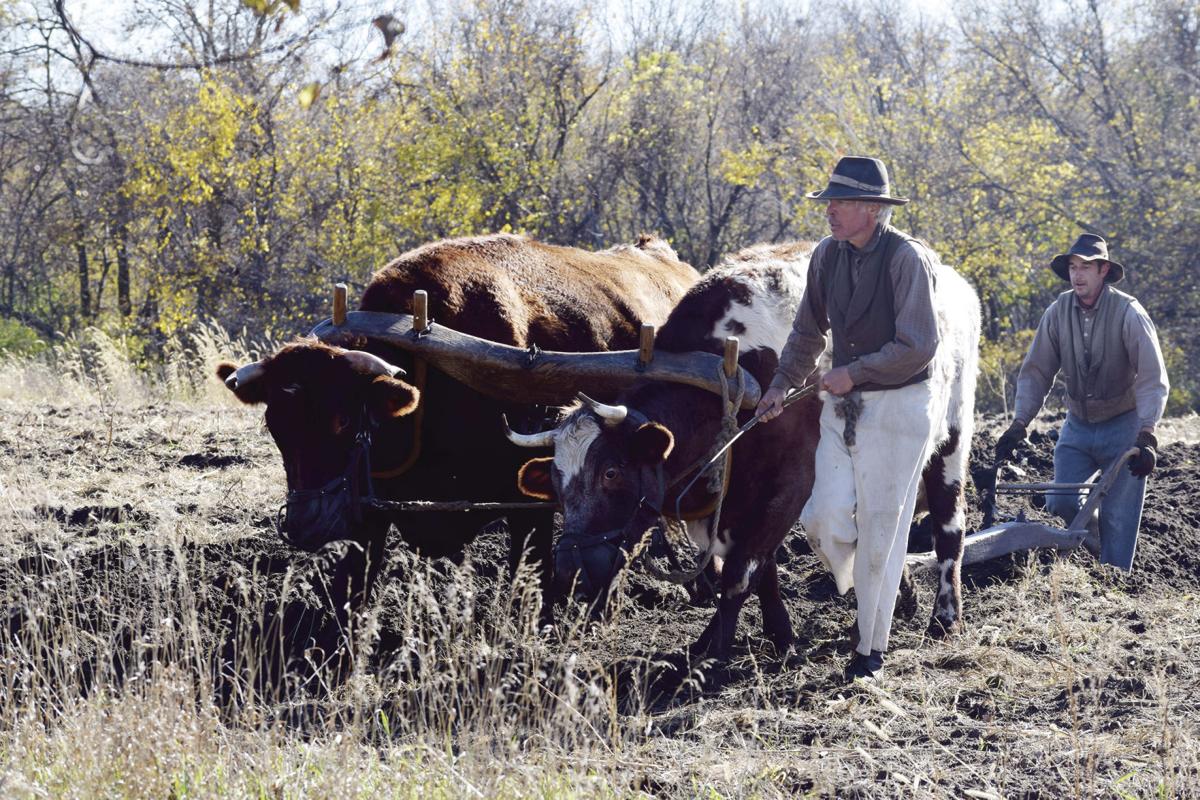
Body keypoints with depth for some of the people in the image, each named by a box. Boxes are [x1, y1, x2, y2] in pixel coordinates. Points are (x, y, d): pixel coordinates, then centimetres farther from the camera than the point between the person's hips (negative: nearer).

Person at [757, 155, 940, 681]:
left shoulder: (905, 259, -15)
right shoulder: (827, 256, 4)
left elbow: (918, 346, -18)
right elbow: (808, 332, 17)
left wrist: (853, 373, -15)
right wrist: (782, 383, 6)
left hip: (897, 406, -5)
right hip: (842, 404, 5)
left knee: (880, 529, 0)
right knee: (826, 520, -4)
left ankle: (871, 647, 12)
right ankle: (860, 598, 25)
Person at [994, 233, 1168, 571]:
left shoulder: (1128, 313, -16)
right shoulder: (1058, 312, -4)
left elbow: (1153, 379, -19)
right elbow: (1035, 373, 1)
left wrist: (1146, 436, -29)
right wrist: (1019, 425, -8)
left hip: (1122, 427, -4)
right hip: (1078, 426, 4)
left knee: (1117, 520, -3)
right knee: (1060, 502, -8)